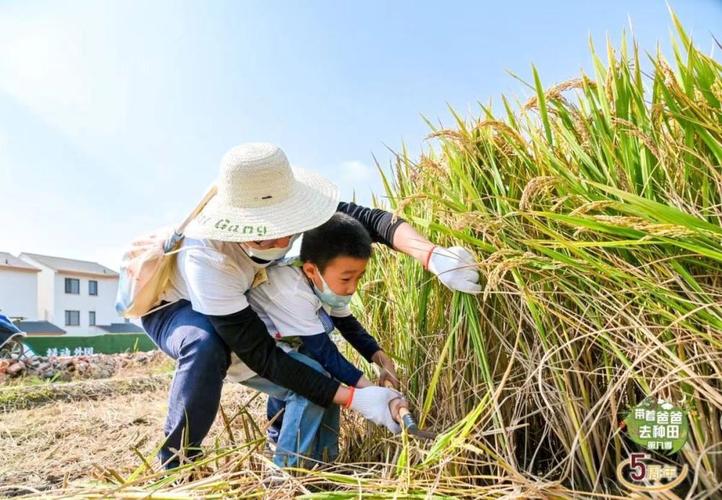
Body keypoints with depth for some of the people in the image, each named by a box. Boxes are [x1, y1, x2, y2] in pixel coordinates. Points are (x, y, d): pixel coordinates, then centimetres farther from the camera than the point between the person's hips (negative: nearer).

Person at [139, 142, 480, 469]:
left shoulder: (278, 211, -29)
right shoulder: (206, 259, -43)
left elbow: (365, 218, -32)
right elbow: (260, 355, -40)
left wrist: (433, 258, -50)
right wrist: (355, 398, -42)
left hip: (236, 301, 6)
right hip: (172, 306, -6)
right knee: (206, 346, -38)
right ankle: (175, 466, -16)